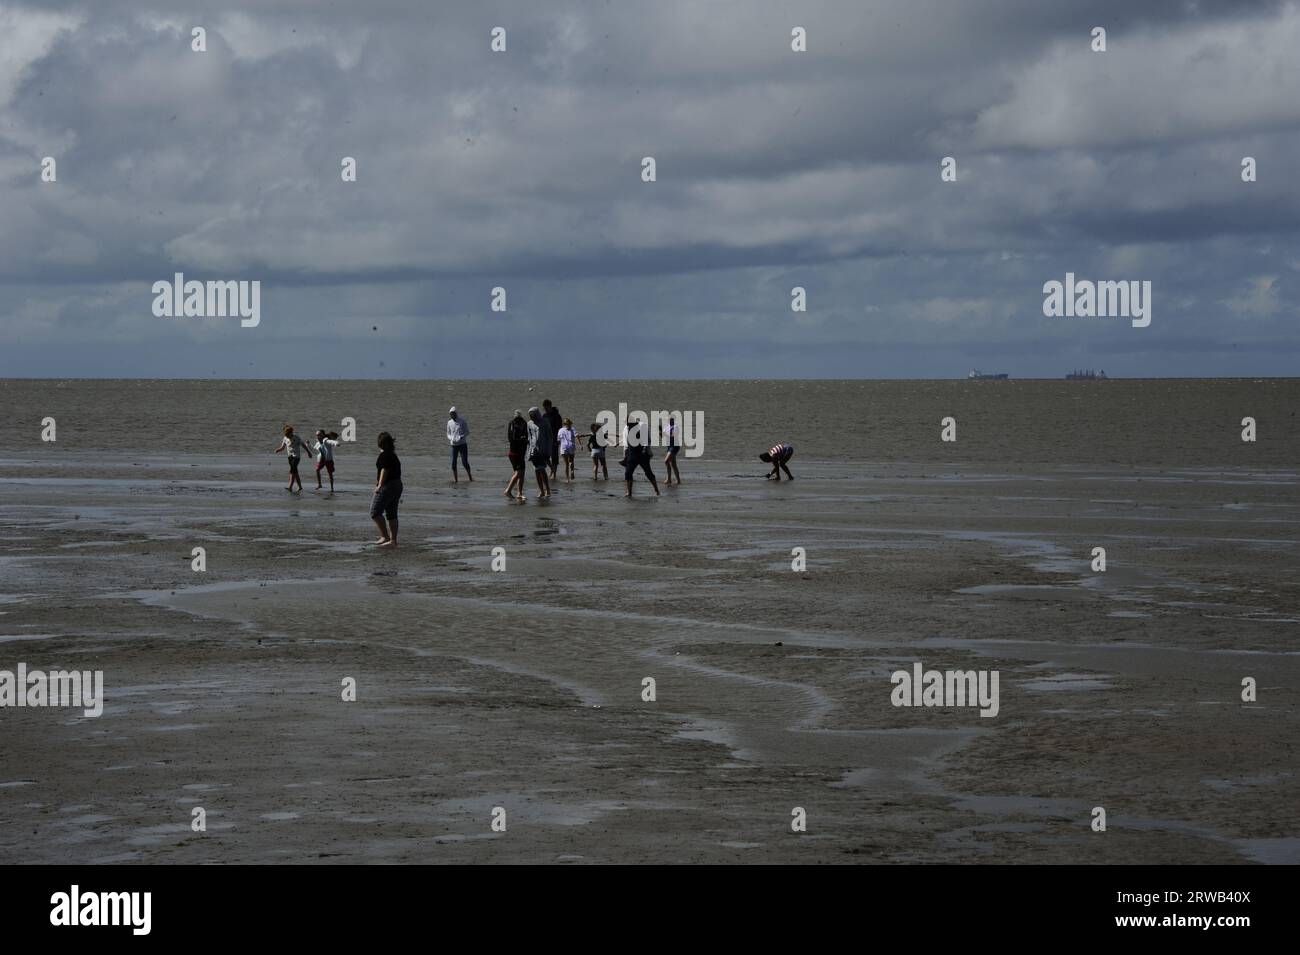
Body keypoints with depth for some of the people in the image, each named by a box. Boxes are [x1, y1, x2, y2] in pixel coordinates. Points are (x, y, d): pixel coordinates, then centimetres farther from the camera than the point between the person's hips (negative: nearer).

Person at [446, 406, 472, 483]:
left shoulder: (462, 421, -6)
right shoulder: (449, 423, 5)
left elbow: (467, 432, -4)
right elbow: (448, 433, 14)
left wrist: (460, 438, -20)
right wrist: (451, 439, -9)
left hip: (462, 444, -3)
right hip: (454, 445, 3)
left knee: (465, 462, -6)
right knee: (453, 463, -6)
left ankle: (470, 477, 11)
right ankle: (455, 479, 0)